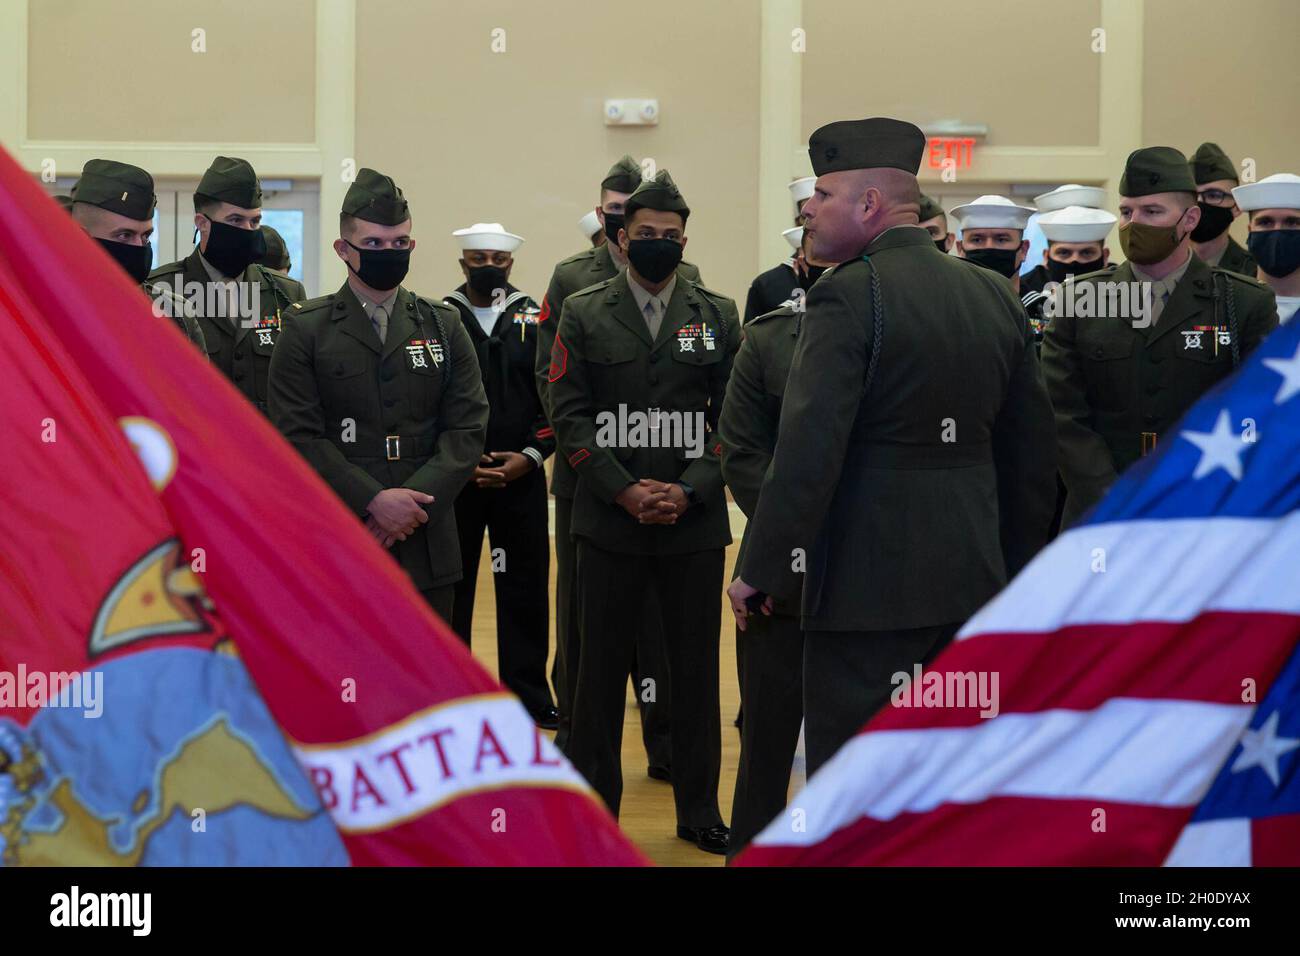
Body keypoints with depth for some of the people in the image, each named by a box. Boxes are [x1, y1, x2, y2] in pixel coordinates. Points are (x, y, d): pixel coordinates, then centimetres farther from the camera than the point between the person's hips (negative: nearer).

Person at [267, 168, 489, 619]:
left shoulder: (443, 325, 10)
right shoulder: (306, 330, 2)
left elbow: (468, 427, 3)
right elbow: (298, 436, -6)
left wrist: (414, 501, -11)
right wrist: (373, 501, -16)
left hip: (427, 546, 3)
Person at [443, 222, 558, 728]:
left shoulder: (536, 321, 5)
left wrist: (530, 457, -9)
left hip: (522, 477, 1)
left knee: (525, 587, 3)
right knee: (450, 587, 5)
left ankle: (528, 695, 13)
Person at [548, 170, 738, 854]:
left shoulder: (718, 316, 7)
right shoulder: (583, 314, 4)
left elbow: (733, 418, 4)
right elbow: (570, 415, -2)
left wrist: (689, 490, -10)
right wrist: (625, 490, -12)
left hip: (694, 519, 1)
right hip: (610, 518, -1)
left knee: (696, 666, 7)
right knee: (602, 667, 6)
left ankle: (699, 810, 19)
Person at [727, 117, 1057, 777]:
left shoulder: (849, 295, -13)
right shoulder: (994, 295, 9)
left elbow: (809, 448, -20)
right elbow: (1031, 445, 13)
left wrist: (759, 569, -13)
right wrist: (1019, 566, 21)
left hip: (869, 581, -7)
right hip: (973, 577, 7)